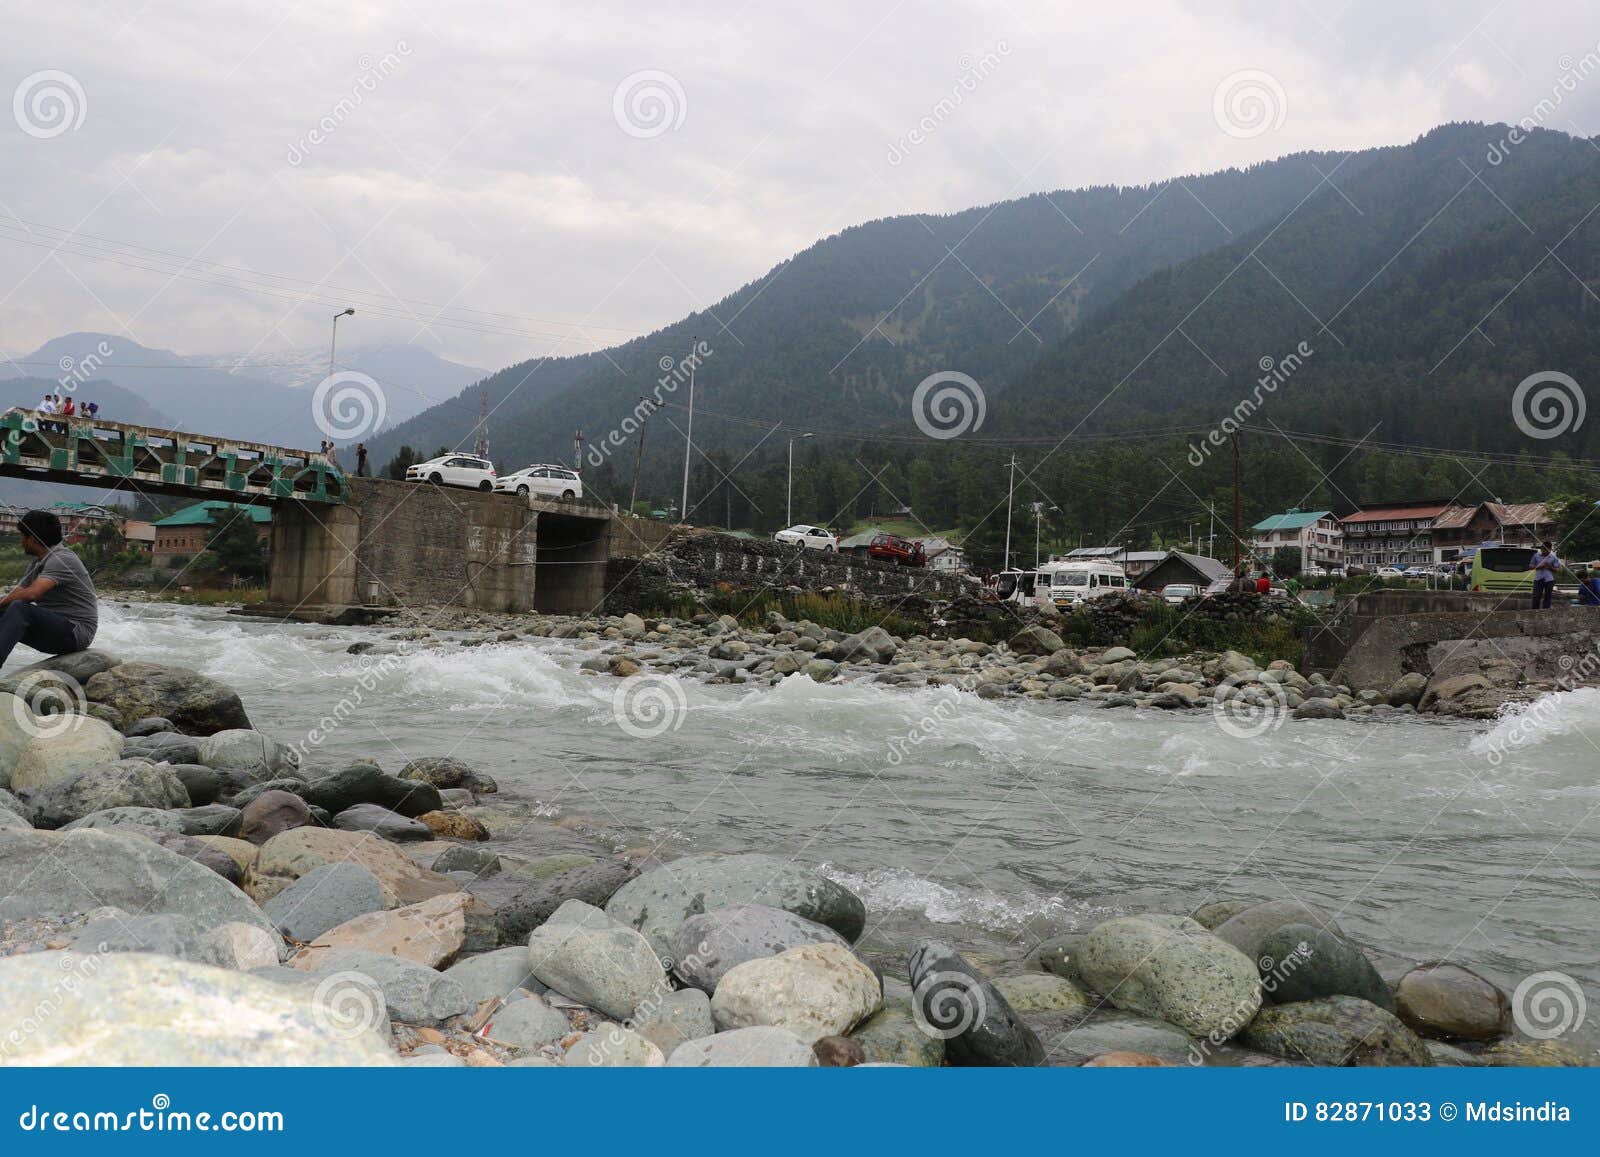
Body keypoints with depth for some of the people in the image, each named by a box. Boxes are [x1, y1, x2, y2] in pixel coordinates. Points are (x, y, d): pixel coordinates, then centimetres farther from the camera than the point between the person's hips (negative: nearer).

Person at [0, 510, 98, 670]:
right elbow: (17, 593, 13)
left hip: (76, 632, -10)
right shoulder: (38, 563, 16)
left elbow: (31, 594, -26)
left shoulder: (61, 559, -15)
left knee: (19, 608, -27)